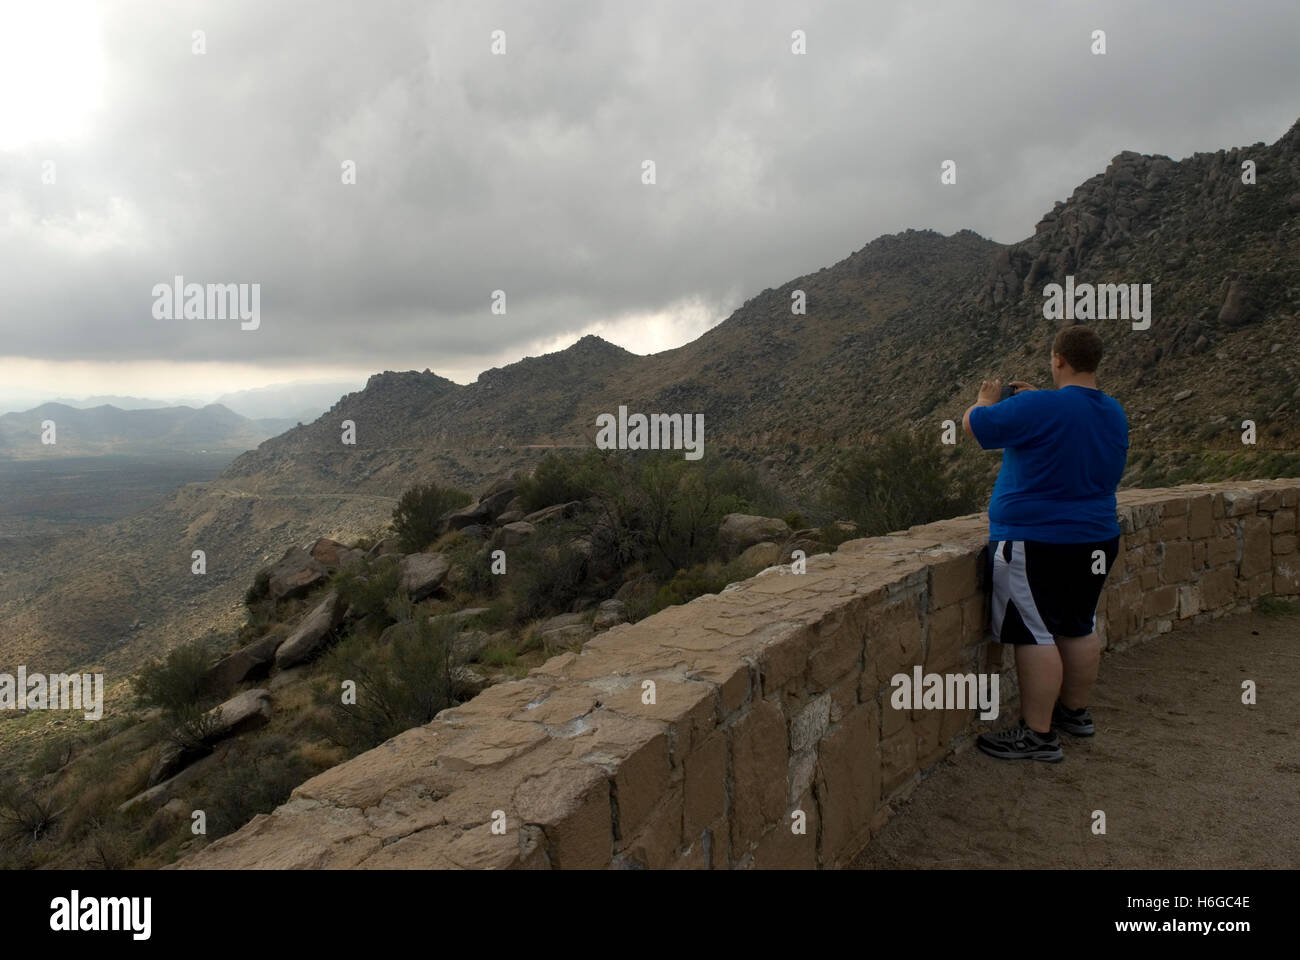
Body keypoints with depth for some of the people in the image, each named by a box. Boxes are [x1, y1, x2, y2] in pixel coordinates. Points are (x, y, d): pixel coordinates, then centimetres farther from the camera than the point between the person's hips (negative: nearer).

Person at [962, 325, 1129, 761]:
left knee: (1035, 634, -3)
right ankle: (1075, 711, 34)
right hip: (1097, 541, 9)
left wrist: (988, 398, 10)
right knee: (1079, 629, 19)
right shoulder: (1114, 412, 7)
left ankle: (1038, 735, 3)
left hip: (1036, 545, -8)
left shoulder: (1040, 408, -20)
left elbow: (973, 424, -11)